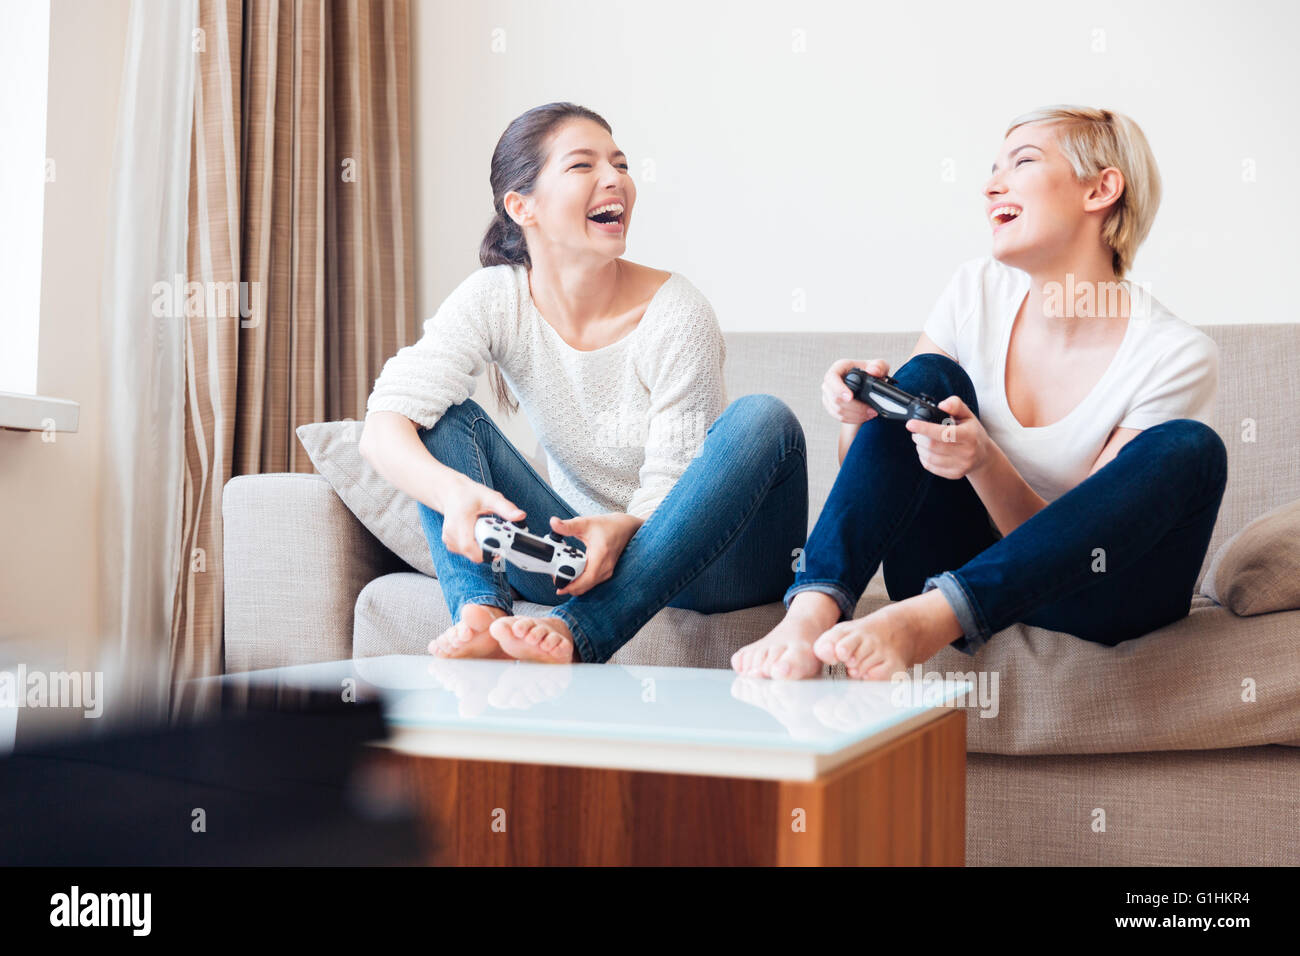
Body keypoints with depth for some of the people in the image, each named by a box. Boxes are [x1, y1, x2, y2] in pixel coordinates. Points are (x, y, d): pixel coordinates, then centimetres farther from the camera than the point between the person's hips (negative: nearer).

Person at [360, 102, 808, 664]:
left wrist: (622, 529, -41)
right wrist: (453, 490, -43)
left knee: (762, 418, -30)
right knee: (443, 413, -11)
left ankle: (575, 630, -40)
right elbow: (383, 428, -21)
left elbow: (672, 491, -17)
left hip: (693, 560, -2)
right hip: (579, 553, 2)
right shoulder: (494, 300, -9)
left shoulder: (676, 313, -16)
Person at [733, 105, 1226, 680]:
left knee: (1189, 448, -28)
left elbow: (1079, 539, -17)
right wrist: (859, 412, -23)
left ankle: (928, 619, -41)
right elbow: (867, 467, 0)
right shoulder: (978, 290, -1)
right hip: (962, 566, 3)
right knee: (926, 377, -18)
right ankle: (812, 612, -38)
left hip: (1086, 603, -2)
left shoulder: (1176, 356, -14)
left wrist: (984, 462, -35)